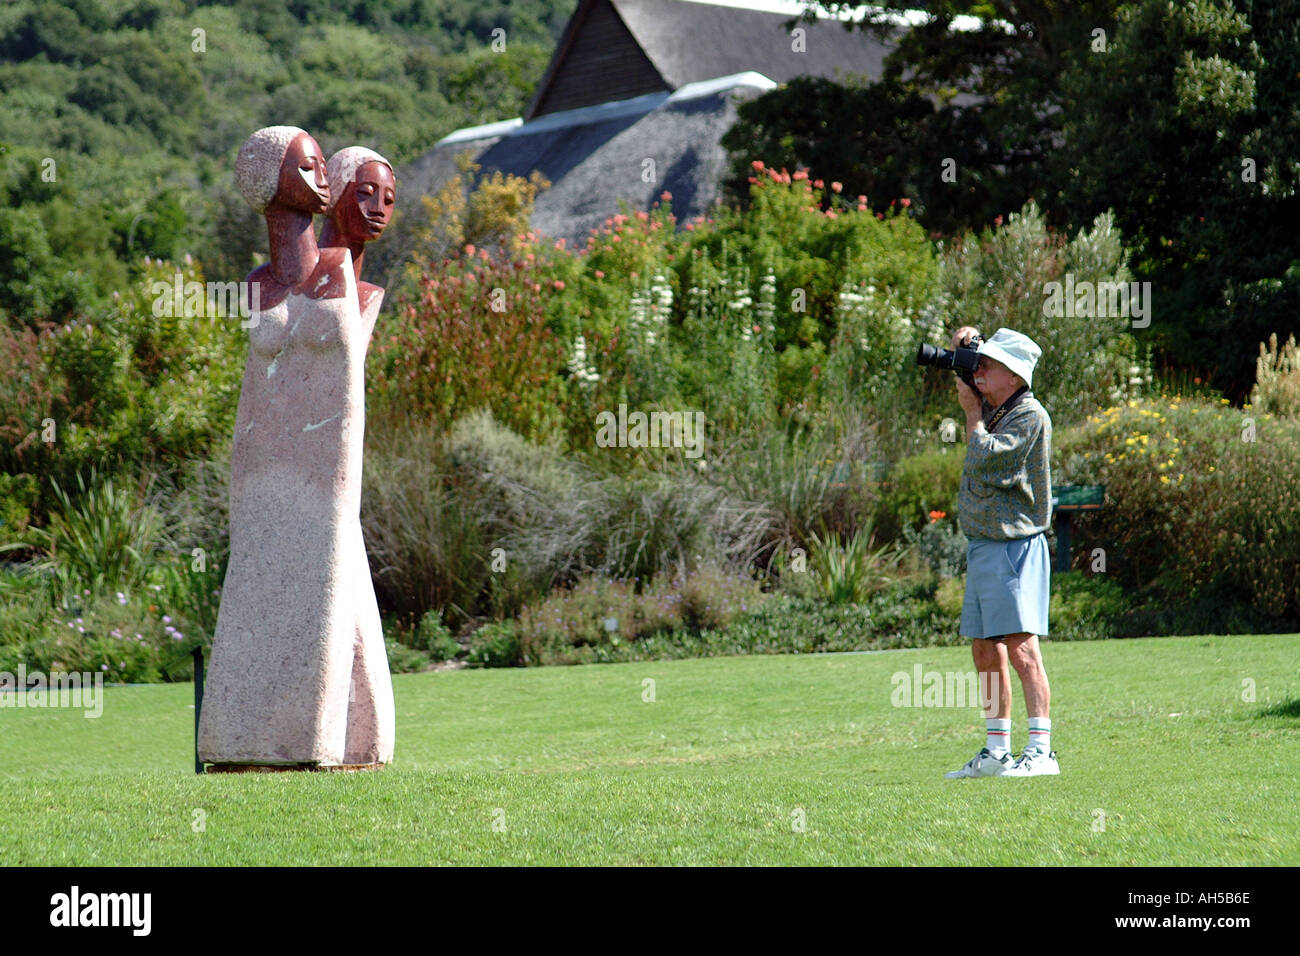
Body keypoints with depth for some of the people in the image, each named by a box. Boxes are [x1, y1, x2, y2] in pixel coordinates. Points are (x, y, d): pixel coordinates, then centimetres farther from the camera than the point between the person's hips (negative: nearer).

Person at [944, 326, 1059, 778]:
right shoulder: (992, 405, 13)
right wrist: (965, 343, 9)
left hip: (1014, 546, -9)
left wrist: (972, 412, -8)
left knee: (1020, 646, -15)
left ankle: (1041, 750, -18)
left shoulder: (1030, 416, -12)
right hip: (982, 547, 9)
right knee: (985, 650, 11)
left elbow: (985, 459, -22)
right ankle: (996, 752, 16)